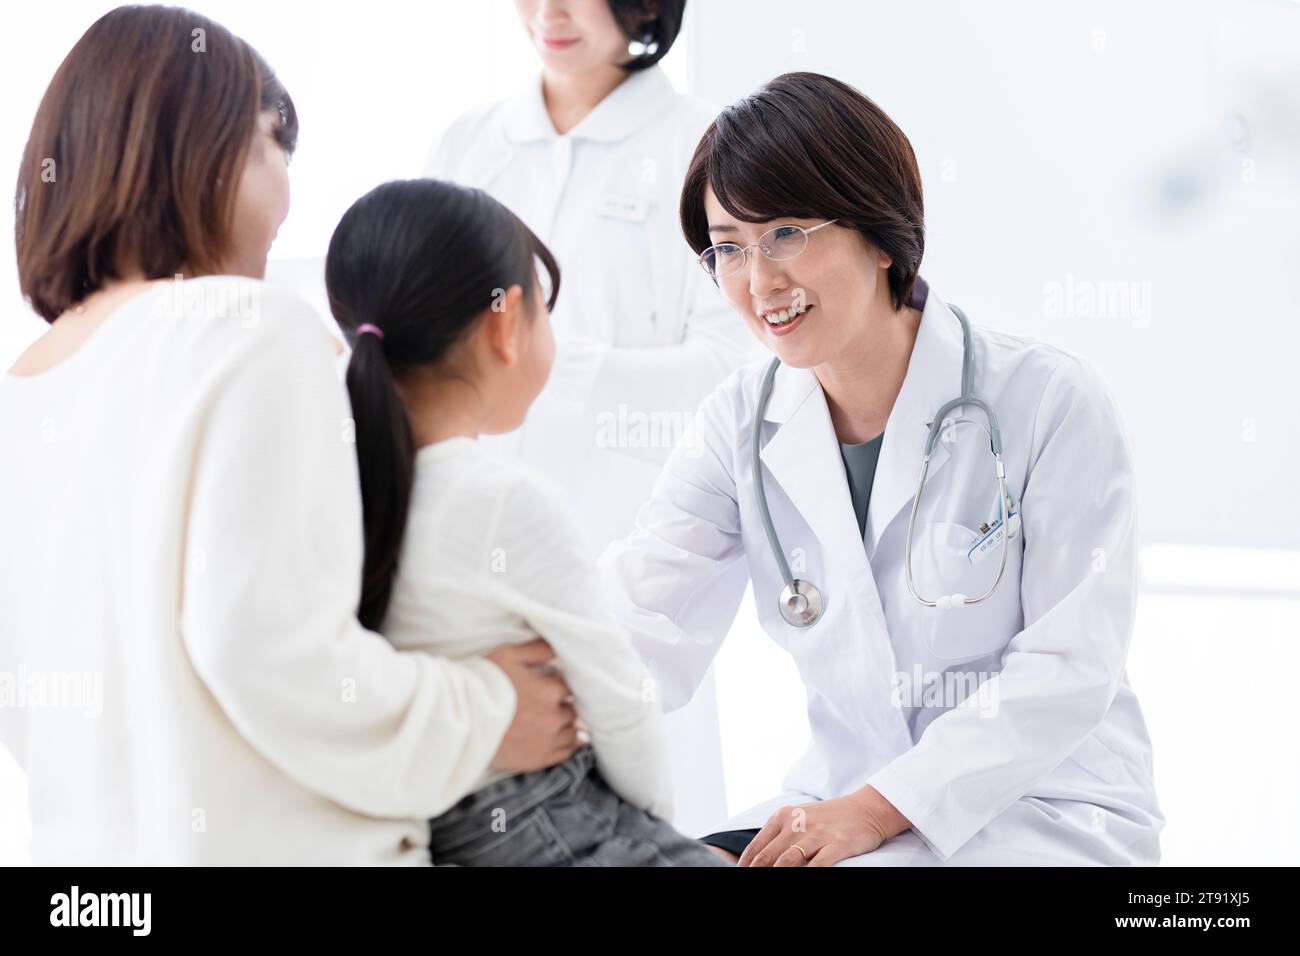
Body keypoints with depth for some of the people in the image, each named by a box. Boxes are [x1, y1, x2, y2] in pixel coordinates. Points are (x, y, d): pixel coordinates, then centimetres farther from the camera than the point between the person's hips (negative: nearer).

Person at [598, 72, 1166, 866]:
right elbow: (642, 625, -8)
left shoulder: (1050, 403, -9)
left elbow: (1070, 666, -12)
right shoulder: (742, 424, 5)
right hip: (843, 809, 5)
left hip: (1049, 813, -4)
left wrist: (879, 806, -20)